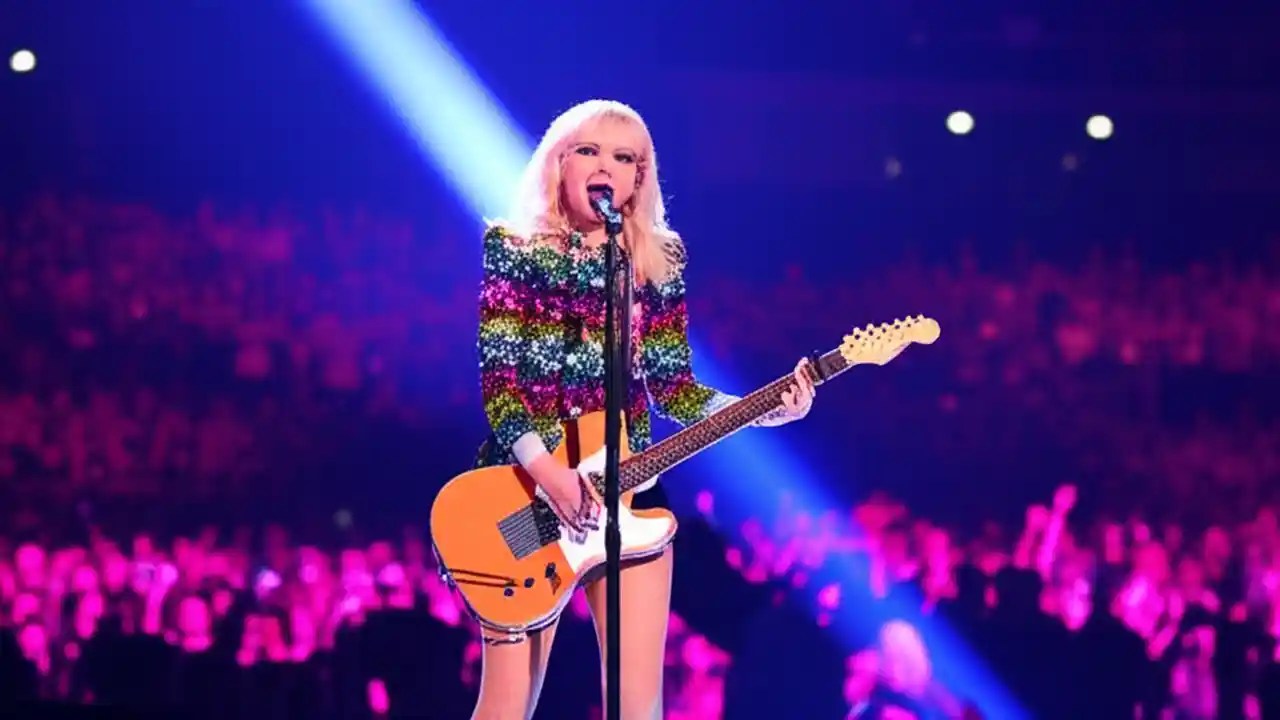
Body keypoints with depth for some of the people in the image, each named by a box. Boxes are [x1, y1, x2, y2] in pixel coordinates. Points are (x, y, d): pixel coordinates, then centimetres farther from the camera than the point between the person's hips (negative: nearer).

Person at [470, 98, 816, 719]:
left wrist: (761, 411, -10)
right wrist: (544, 468, -22)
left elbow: (673, 387, 6)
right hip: (527, 485, -3)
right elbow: (496, 377, -8)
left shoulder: (658, 261, 9)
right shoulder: (513, 249, 0)